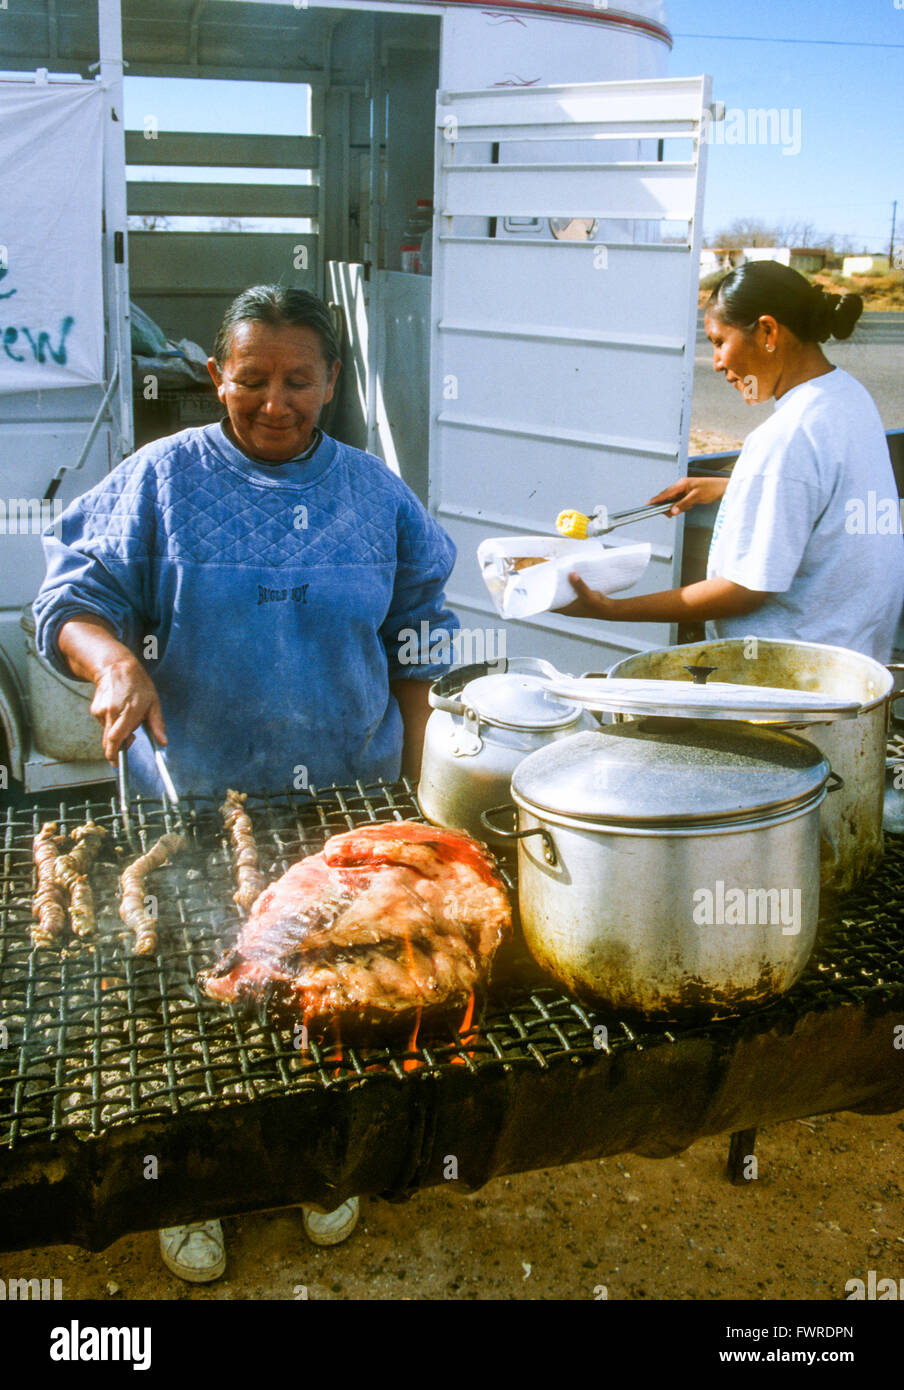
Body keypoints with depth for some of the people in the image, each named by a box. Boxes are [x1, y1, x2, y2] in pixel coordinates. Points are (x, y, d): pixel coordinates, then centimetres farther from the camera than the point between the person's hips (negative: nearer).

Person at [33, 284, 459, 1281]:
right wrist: (113, 661, -29)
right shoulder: (162, 480, -4)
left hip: (344, 803, 2)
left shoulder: (374, 493, 3)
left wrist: (410, 779, 4)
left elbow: (412, 645, 7)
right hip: (195, 806, -2)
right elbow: (73, 598, -6)